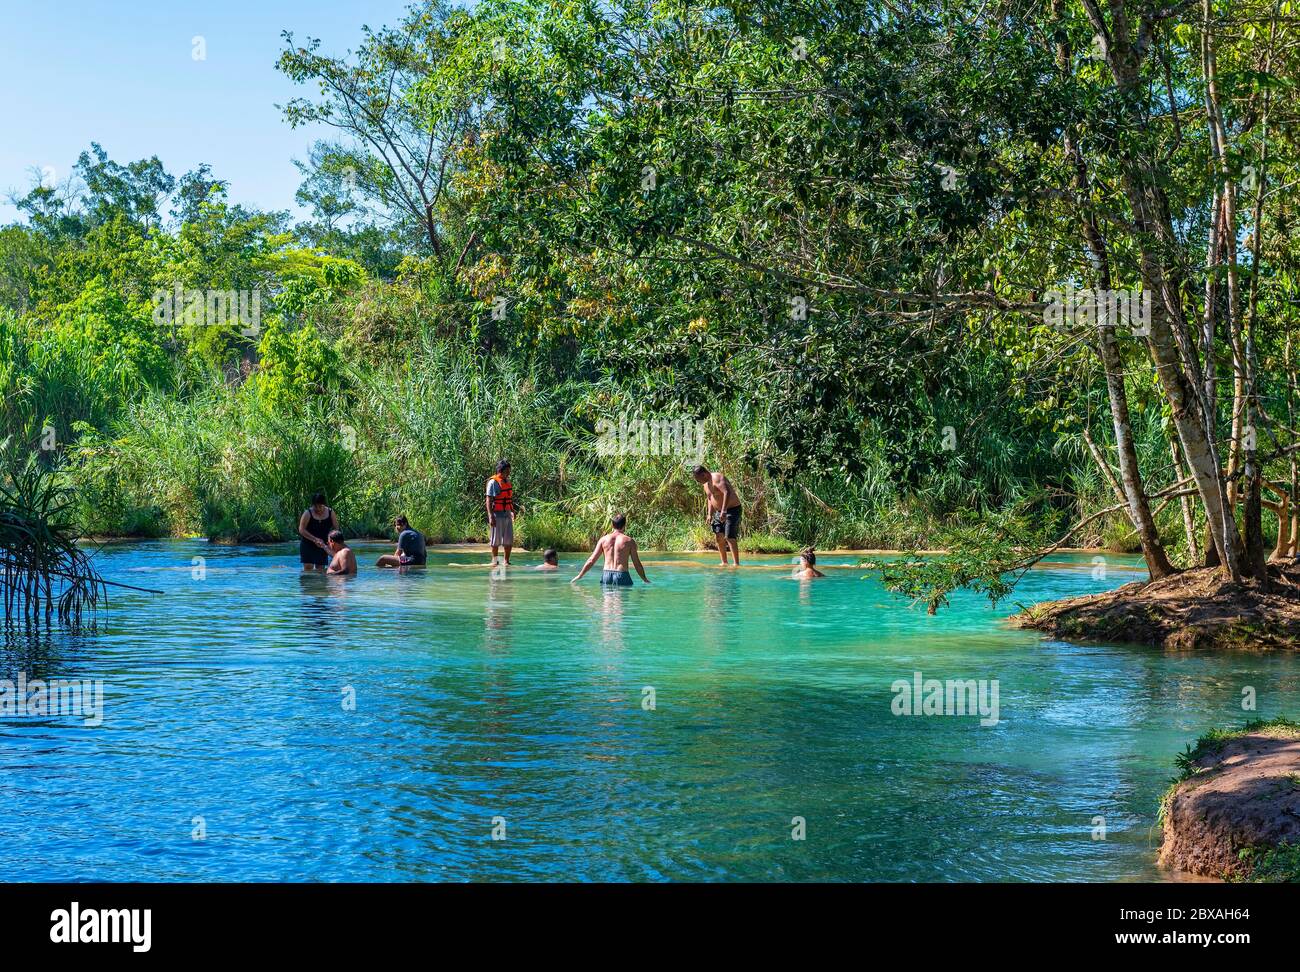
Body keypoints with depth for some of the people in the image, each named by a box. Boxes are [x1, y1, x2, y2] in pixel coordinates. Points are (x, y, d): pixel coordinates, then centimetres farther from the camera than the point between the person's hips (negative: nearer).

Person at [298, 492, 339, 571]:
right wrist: (315, 539, -23)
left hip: (322, 546, 3)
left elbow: (336, 529, 4)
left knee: (320, 569, 3)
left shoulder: (330, 513, 1)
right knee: (308, 568, -12)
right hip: (308, 545, -3)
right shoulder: (308, 513, -9)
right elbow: (301, 530, -13)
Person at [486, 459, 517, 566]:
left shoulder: (507, 481, 11)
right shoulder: (493, 482, -11)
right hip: (497, 515, -7)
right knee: (496, 540, 2)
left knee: (509, 540, 6)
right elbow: (489, 500, -14)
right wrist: (491, 516, -19)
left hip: (507, 514, 7)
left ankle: (507, 561, 14)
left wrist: (513, 511, 17)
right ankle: (494, 560, 11)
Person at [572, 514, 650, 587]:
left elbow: (591, 560, 8)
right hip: (622, 575, -3)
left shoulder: (603, 539, 7)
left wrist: (579, 575, 17)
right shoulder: (629, 541, 0)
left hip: (606, 575, 3)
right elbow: (637, 564, 3)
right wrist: (645, 579, 17)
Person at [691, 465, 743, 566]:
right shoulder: (706, 484, 10)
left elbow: (727, 493, -35)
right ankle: (724, 562, 13)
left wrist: (724, 511, -42)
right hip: (719, 512, 9)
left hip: (732, 510, -9)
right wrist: (710, 514, 13)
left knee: (729, 537, -16)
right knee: (719, 536, 5)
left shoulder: (717, 478, -21)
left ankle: (737, 563, -19)